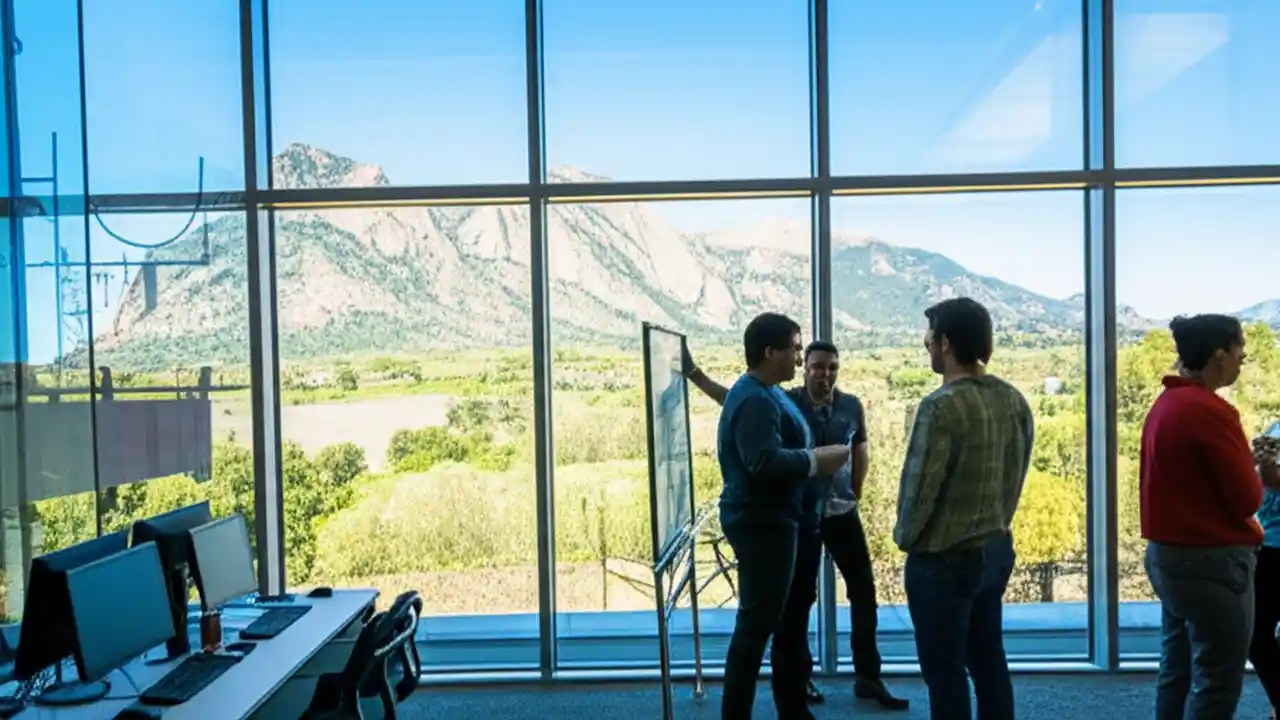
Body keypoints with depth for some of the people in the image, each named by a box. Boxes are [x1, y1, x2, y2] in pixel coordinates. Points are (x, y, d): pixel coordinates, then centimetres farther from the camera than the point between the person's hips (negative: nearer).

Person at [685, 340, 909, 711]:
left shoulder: (852, 406, -1)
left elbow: (860, 450, 12)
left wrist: (855, 494, 12)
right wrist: (693, 372, -19)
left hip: (841, 512, 3)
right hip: (798, 514, -2)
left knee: (864, 589, 6)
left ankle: (868, 677, 20)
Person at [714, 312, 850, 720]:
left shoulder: (765, 393, 14)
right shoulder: (756, 400, -20)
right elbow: (765, 462, -32)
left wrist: (815, 457, 6)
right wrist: (818, 460, -20)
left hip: (772, 520, 11)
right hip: (761, 523, -11)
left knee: (790, 616, 19)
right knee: (756, 625, -3)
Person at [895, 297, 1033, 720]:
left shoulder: (941, 405, -22)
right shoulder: (1014, 400, 2)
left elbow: (918, 484, -18)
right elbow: (1018, 475, 8)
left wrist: (905, 537, -1)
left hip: (944, 558, -8)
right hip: (997, 548, 8)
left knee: (945, 674, 6)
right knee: (989, 663, 19)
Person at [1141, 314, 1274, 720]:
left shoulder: (1165, 404, 8)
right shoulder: (1210, 411, -19)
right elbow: (1247, 498, -15)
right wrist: (1257, 473, 4)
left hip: (1167, 554, 9)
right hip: (1212, 561, -9)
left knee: (1177, 672, 16)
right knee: (1217, 682, 2)